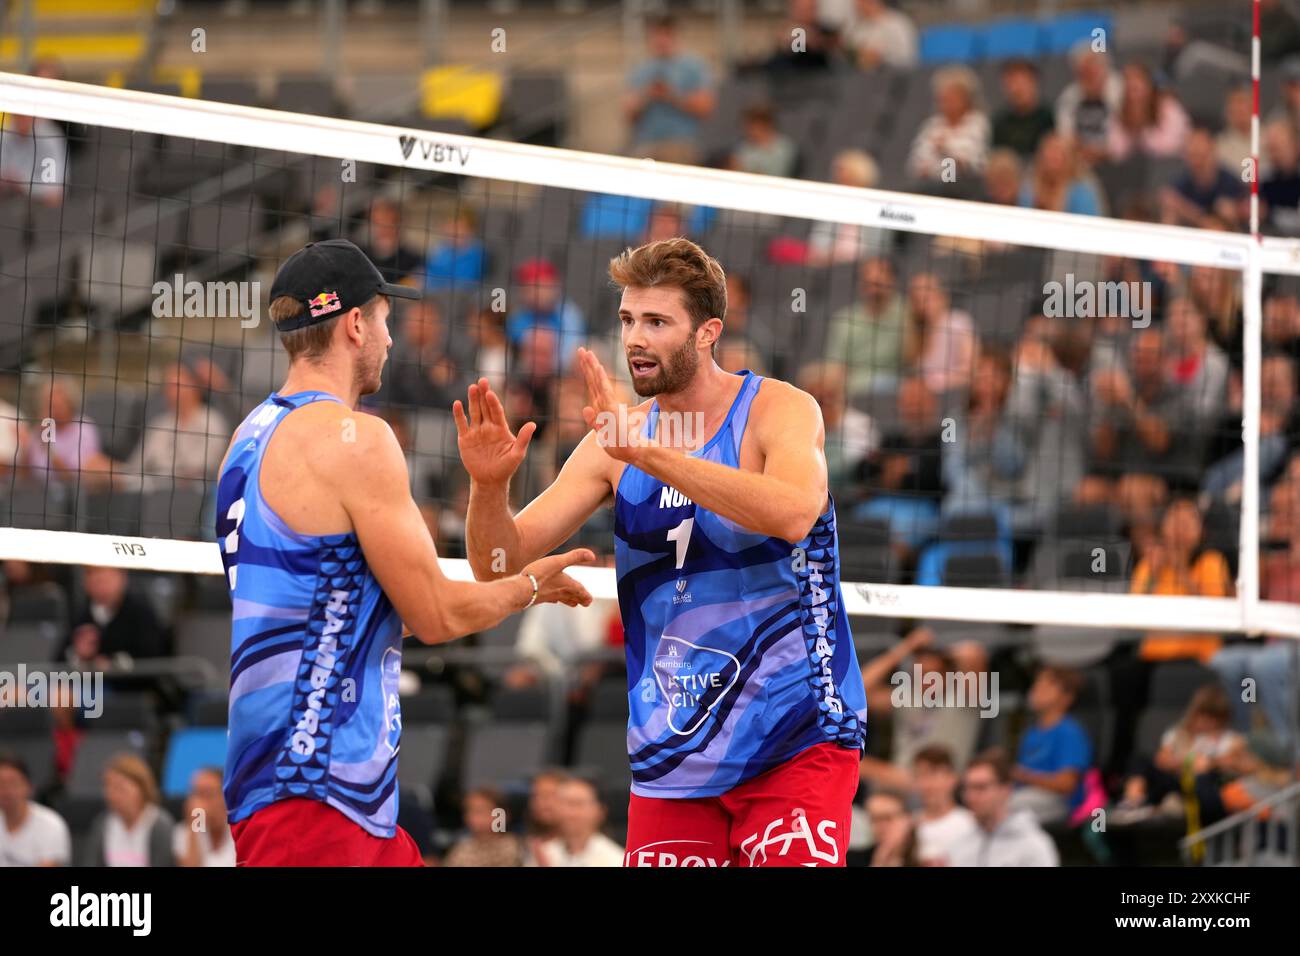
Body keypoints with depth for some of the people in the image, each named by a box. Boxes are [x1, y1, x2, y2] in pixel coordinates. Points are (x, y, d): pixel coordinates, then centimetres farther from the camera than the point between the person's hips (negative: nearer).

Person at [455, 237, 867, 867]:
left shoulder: (780, 411, -6)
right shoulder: (615, 439, 7)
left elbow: (794, 514, -29)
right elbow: (500, 565, 5)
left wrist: (647, 452, -33)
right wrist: (489, 485, -17)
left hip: (794, 743, -4)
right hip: (672, 760, 5)